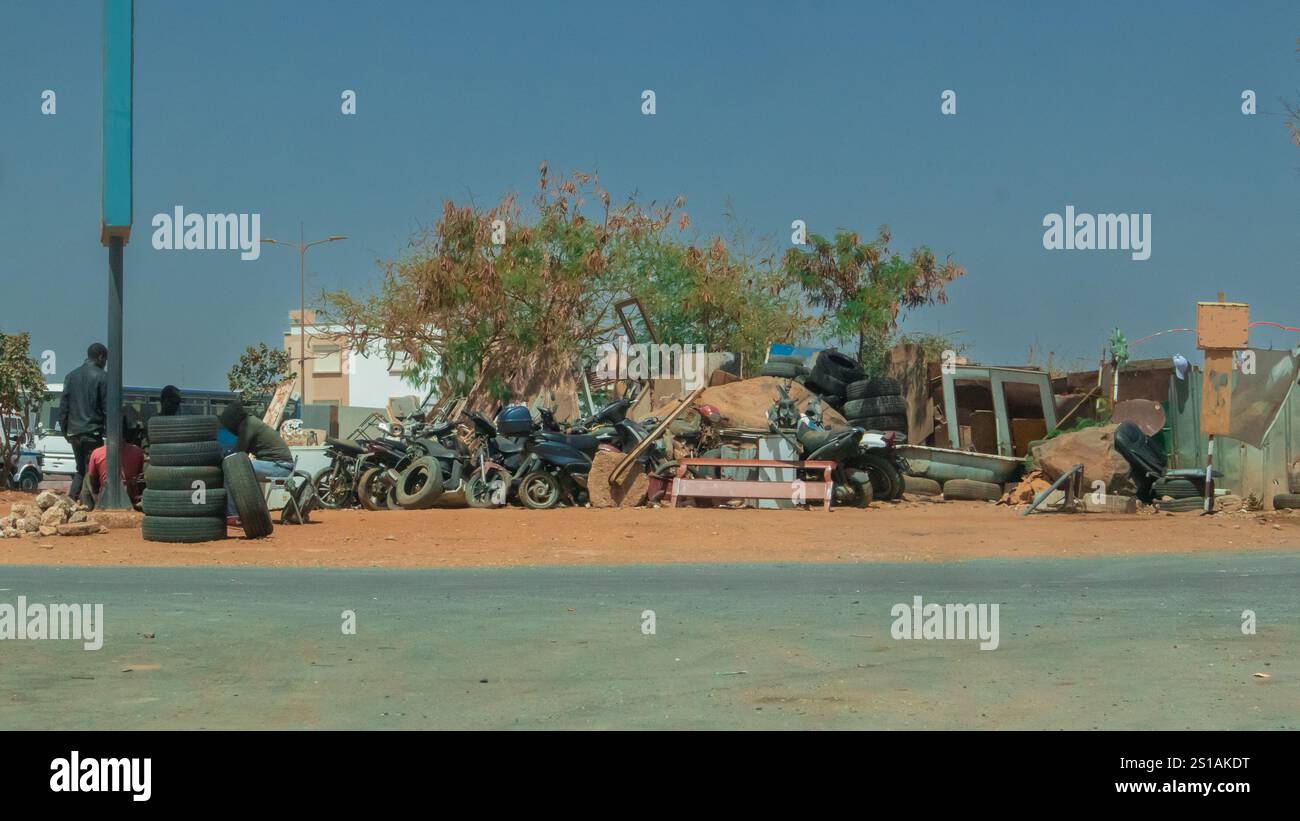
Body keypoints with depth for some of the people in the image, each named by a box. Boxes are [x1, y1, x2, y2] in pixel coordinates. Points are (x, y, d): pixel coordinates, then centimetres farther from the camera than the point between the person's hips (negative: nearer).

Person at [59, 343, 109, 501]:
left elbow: (63, 407, 12)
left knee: (80, 470, 17)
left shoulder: (71, 376, 12)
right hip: (93, 433, -6)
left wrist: (65, 431, 18)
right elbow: (107, 409, -10)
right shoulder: (102, 377, -6)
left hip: (74, 433, 6)